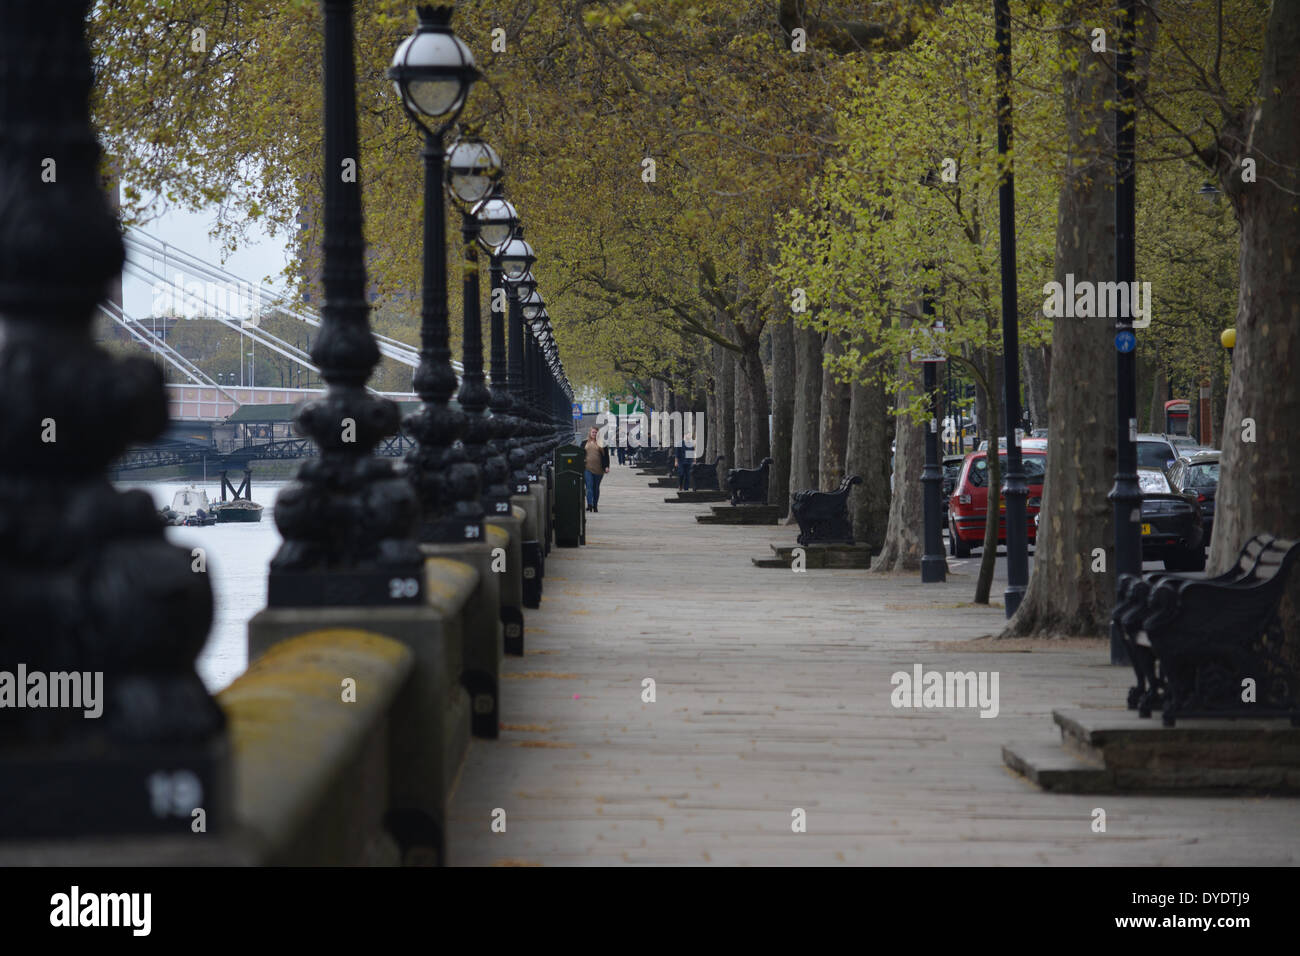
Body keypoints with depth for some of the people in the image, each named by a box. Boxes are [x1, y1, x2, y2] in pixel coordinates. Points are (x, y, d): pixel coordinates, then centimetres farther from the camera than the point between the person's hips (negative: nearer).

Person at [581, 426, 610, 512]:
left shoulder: (602, 444, 8)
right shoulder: (584, 443, 12)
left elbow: (606, 456, 7)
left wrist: (606, 467, -3)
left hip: (598, 469, 0)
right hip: (587, 468, 0)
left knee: (596, 487, 7)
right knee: (589, 486, -13)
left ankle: (595, 505, 15)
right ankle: (589, 504, -20)